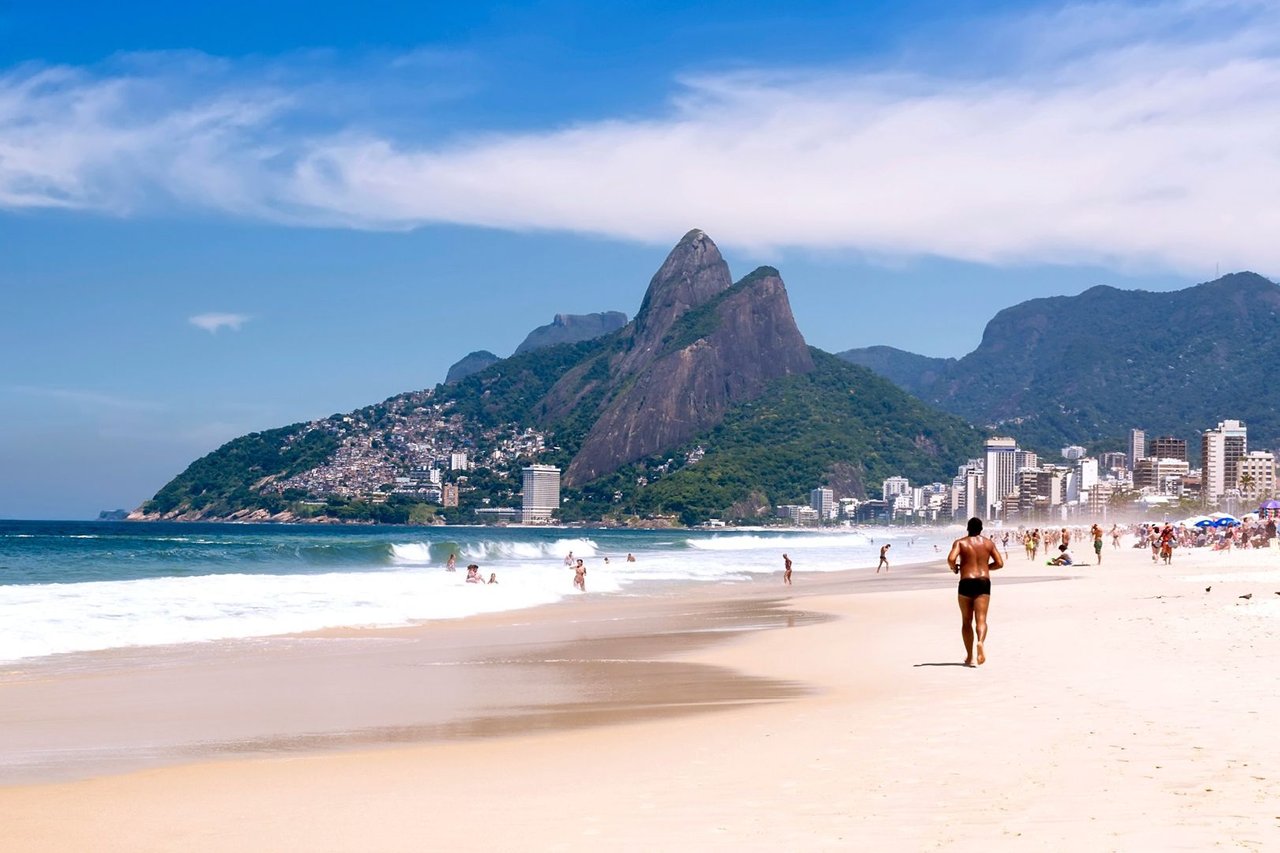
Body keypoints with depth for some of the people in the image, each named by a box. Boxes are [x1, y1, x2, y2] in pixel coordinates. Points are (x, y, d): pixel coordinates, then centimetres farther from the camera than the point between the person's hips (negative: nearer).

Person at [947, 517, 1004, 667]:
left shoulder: (960, 542, 0)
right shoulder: (988, 543, 8)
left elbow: (951, 559, -16)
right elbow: (1000, 563, 7)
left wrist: (954, 568, 5)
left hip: (966, 583, -1)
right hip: (984, 582, 1)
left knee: (966, 621, 11)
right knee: (981, 619, -5)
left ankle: (970, 657, 13)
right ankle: (980, 642, -37)